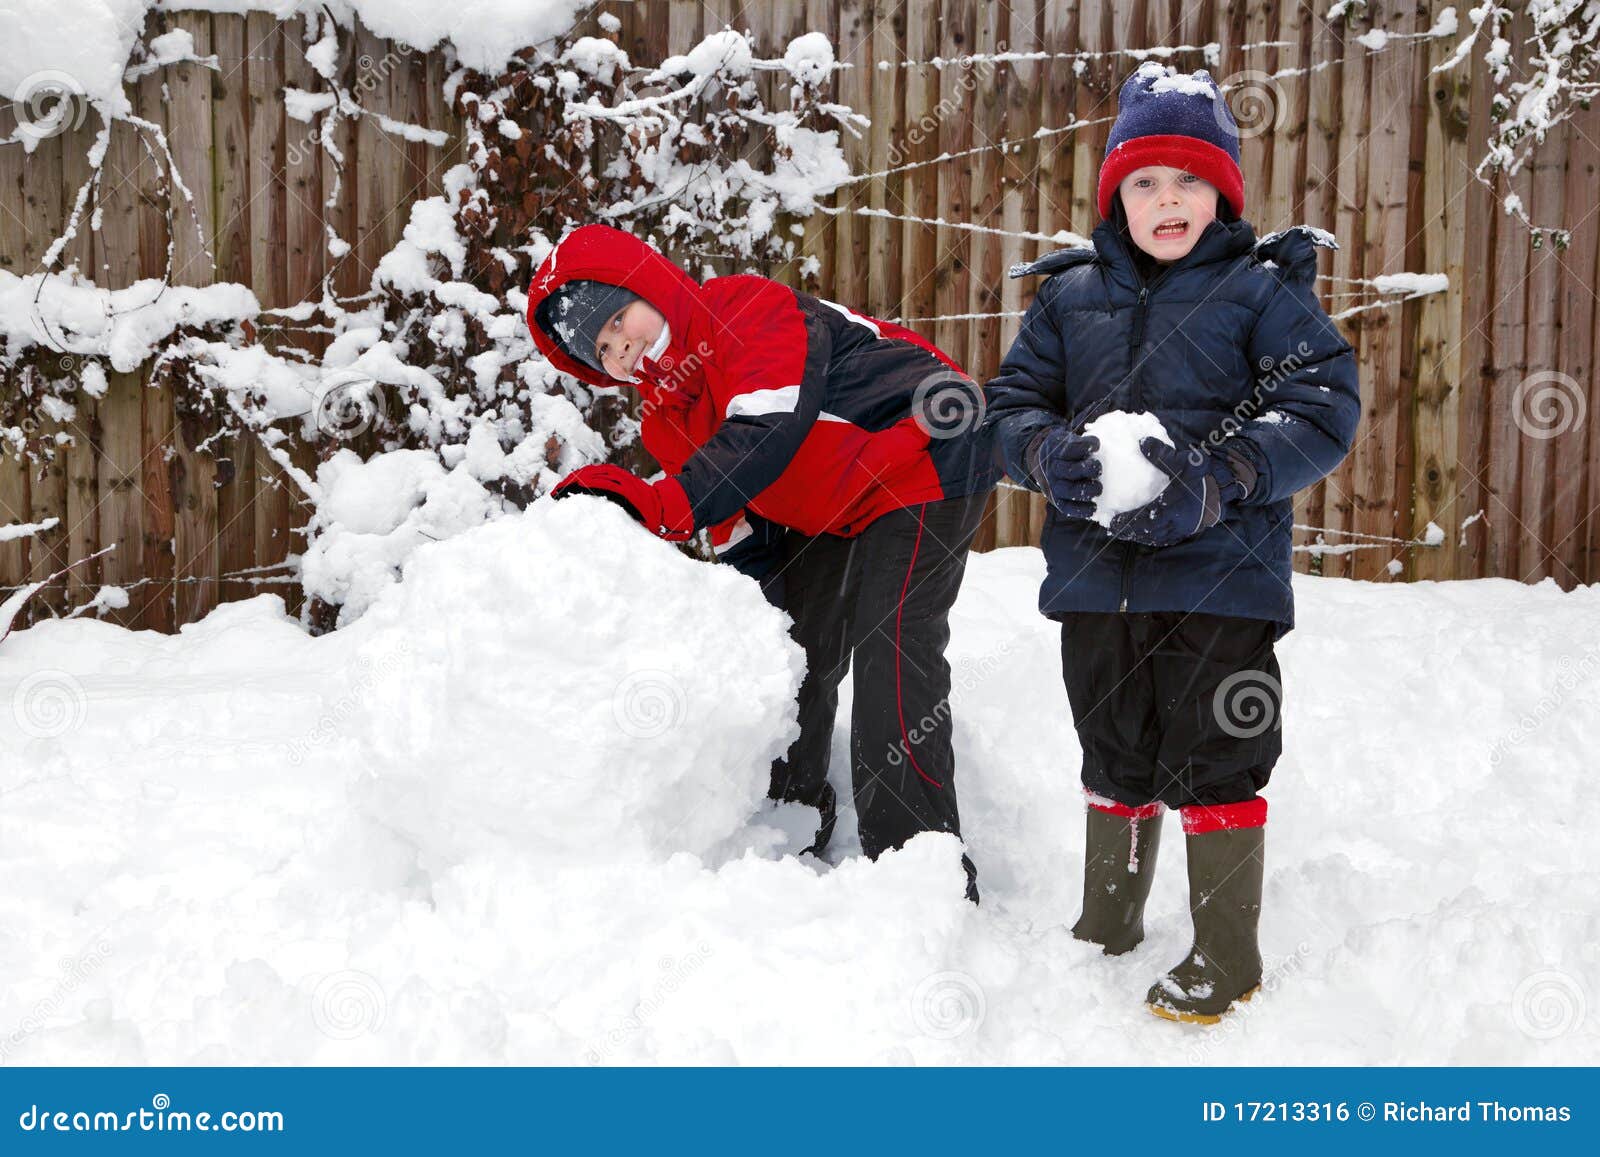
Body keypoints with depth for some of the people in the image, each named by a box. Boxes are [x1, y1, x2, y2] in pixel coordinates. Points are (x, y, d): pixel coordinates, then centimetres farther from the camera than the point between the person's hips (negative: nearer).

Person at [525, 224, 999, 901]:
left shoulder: (752, 310, -22)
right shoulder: (665, 421, 4)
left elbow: (770, 429, -36)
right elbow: (741, 526, 7)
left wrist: (663, 506, -43)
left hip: (924, 471, -9)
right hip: (829, 519, 10)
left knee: (891, 650, -19)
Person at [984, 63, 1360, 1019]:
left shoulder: (1265, 290, -1)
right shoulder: (1070, 294, 9)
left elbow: (1323, 411, -9)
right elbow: (1011, 402, 10)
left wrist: (1214, 479, -22)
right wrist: (1051, 454, -13)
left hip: (1220, 576, -4)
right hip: (1096, 576, 4)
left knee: (1214, 766, 2)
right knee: (1116, 760, 18)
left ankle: (1226, 960, 20)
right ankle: (1106, 929, 39)